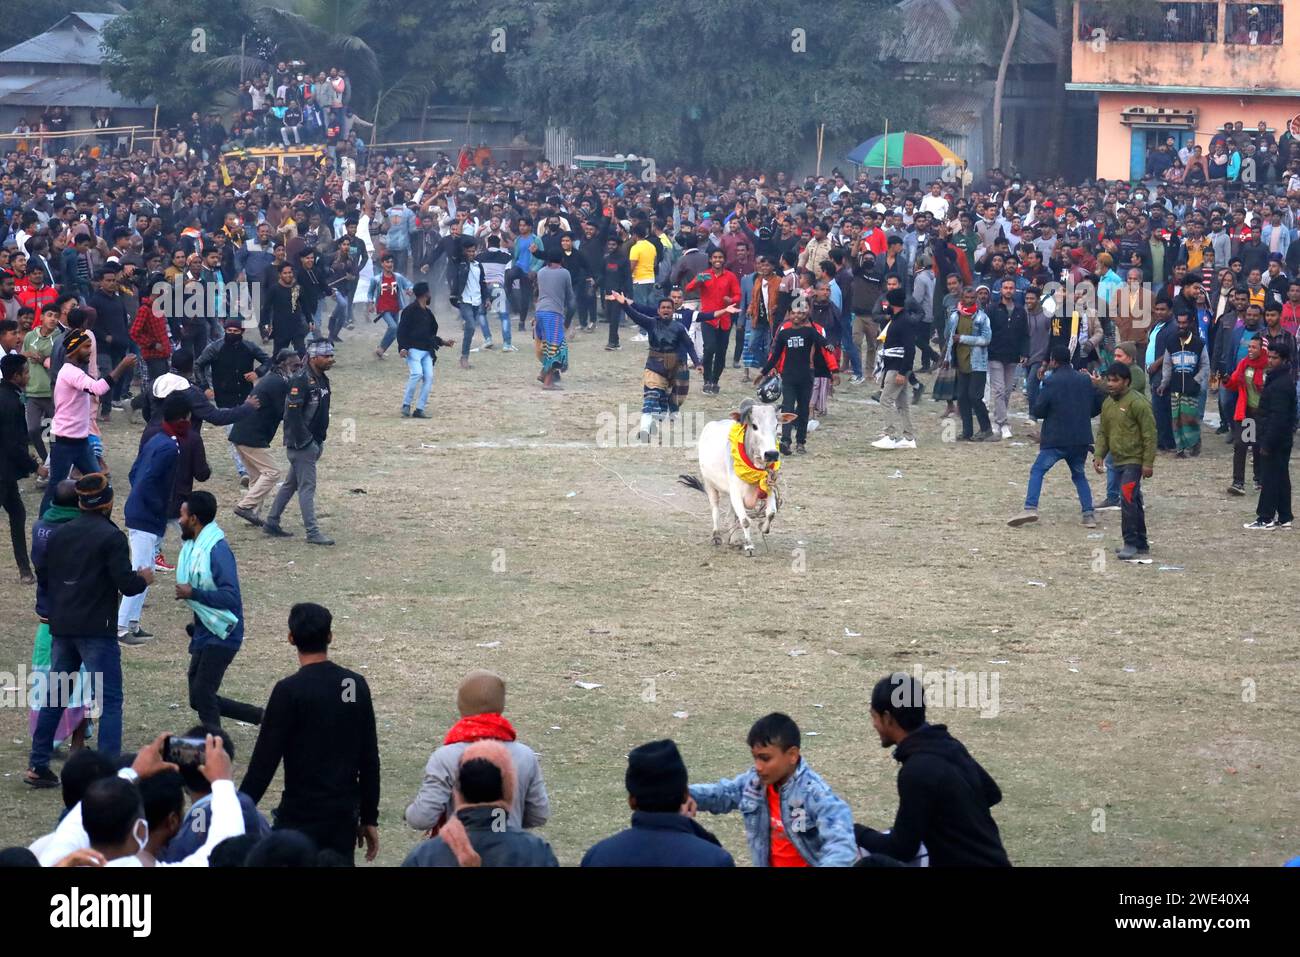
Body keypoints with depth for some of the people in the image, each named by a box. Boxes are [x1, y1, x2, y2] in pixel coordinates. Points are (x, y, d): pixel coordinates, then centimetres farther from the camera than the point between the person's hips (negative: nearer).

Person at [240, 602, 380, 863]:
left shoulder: (289, 690, -13)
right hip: (345, 816, 6)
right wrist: (369, 818, 16)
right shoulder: (357, 685, 4)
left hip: (301, 817, -6)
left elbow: (264, 760, -14)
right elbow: (370, 759, 8)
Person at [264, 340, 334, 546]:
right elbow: (293, 413, -23)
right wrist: (303, 443, -22)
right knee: (307, 487, -7)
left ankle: (271, 523, 26)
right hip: (302, 443, -10)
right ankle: (312, 533, -5)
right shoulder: (301, 381, -18)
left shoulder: (322, 380, 11)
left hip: (314, 442, 10)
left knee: (291, 484, 17)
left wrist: (320, 442, 16)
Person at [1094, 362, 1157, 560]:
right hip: (1119, 461, 8)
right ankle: (1141, 546, 21)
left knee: (1128, 499, -17)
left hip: (1134, 460, -8)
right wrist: (1098, 455, 4)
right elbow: (1103, 432, 17)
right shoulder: (1108, 403, 11)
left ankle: (1131, 543, -13)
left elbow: (1149, 434, -15)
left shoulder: (1137, 403, -15)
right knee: (1133, 502, 14)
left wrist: (1148, 463, -17)